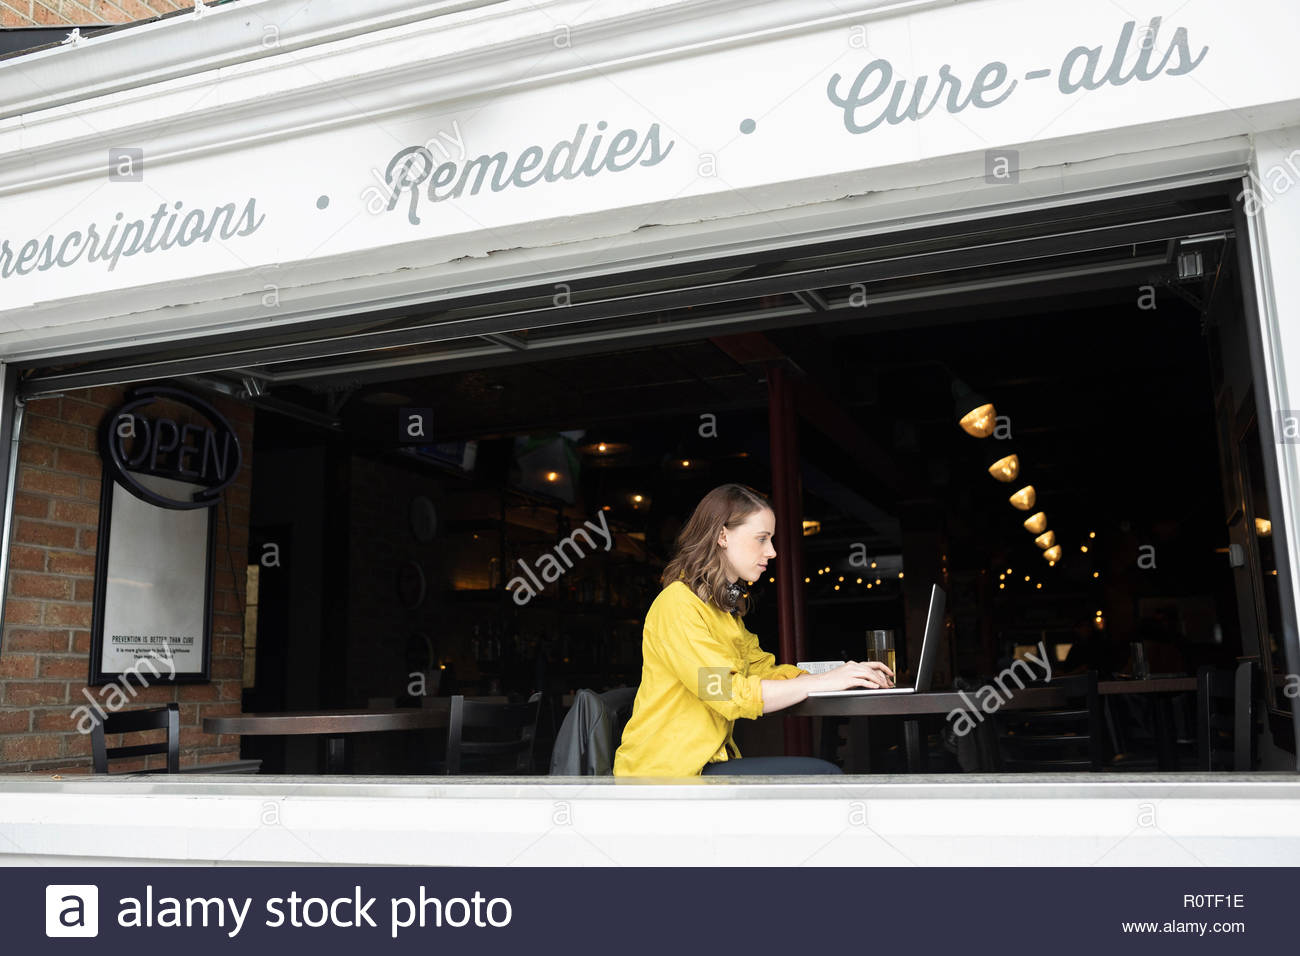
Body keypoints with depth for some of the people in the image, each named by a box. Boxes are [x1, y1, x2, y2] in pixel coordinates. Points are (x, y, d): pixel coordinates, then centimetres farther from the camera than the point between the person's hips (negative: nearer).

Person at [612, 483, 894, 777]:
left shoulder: (724, 606, 19)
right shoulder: (678, 604, -13)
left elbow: (764, 669, 15)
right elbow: (730, 694, -20)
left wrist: (847, 676, 2)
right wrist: (822, 681, -16)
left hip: (704, 763, 9)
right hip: (666, 773, -9)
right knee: (822, 776, -20)